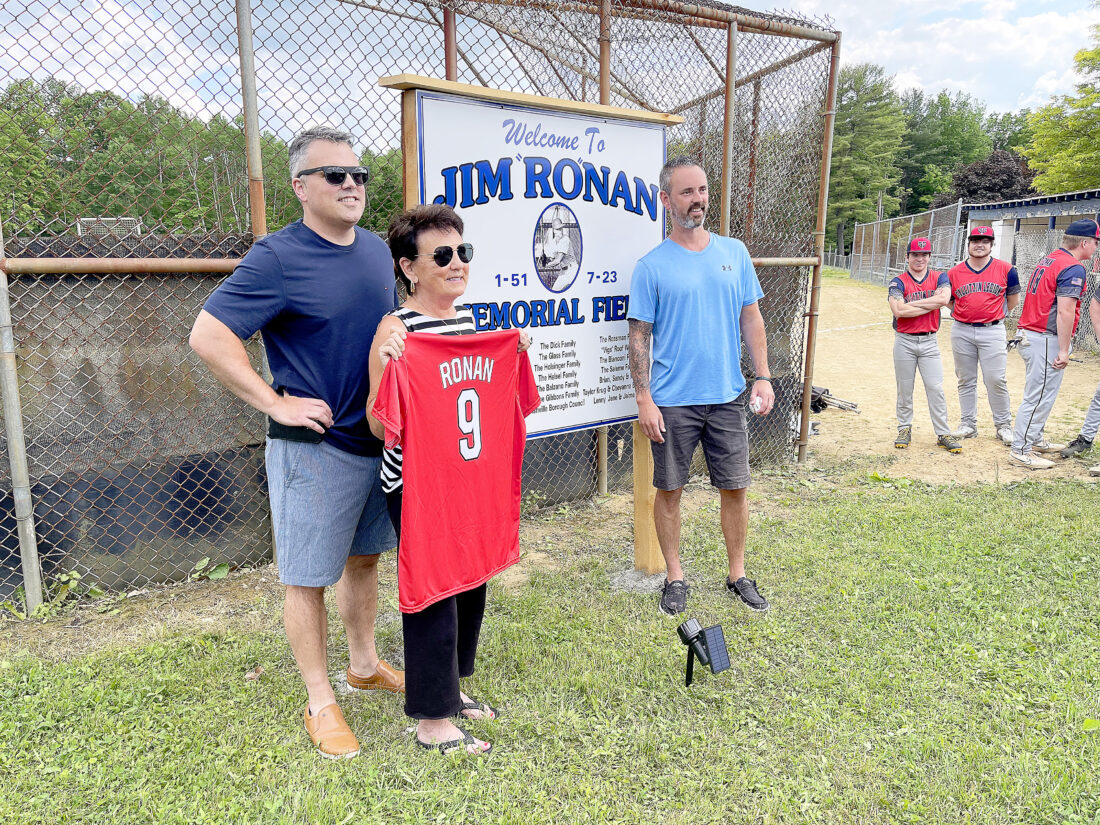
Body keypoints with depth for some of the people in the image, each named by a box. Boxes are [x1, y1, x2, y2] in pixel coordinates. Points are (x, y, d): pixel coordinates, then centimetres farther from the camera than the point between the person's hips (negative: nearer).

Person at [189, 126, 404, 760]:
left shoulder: (377, 250, 7)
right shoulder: (277, 258, -13)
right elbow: (209, 337, -16)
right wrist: (277, 404, -18)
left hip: (379, 438, 7)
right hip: (315, 446, -6)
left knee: (365, 557, 20)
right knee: (309, 577, 5)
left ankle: (365, 664, 39)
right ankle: (322, 703, 21)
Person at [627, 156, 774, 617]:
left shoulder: (734, 252, 7)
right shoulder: (651, 266, -4)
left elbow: (751, 319, 11)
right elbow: (639, 337, -4)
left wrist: (762, 376, 3)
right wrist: (644, 399, -10)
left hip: (727, 396, 3)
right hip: (672, 401, -3)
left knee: (734, 488, 9)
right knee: (669, 490, 7)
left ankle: (737, 575, 27)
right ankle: (674, 578, 24)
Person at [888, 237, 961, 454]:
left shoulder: (939, 278, 5)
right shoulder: (898, 282, -1)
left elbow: (944, 299, -16)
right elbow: (898, 310, -18)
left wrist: (912, 304, -13)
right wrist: (931, 303, -13)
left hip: (929, 341, 1)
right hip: (904, 341, -1)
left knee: (936, 389, -1)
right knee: (905, 389, 6)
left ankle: (943, 434, 4)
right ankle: (904, 429, 19)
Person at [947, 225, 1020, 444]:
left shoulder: (1005, 270, -1)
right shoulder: (954, 273, 3)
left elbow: (1013, 299, 12)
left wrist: (994, 314, 11)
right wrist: (963, 314, 10)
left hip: (992, 331, -2)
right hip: (961, 332, 2)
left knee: (996, 380, -4)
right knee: (966, 380, 9)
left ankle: (1003, 425, 9)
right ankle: (968, 424, 19)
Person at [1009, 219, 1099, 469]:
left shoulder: (1048, 260, 15)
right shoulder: (1073, 268, -14)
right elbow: (1065, 311, -21)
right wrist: (1064, 350, -20)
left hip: (1031, 335, 10)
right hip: (1047, 340, -10)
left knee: (1041, 394, 20)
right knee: (1039, 396, -6)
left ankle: (1035, 439, 32)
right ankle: (1021, 451, -2)